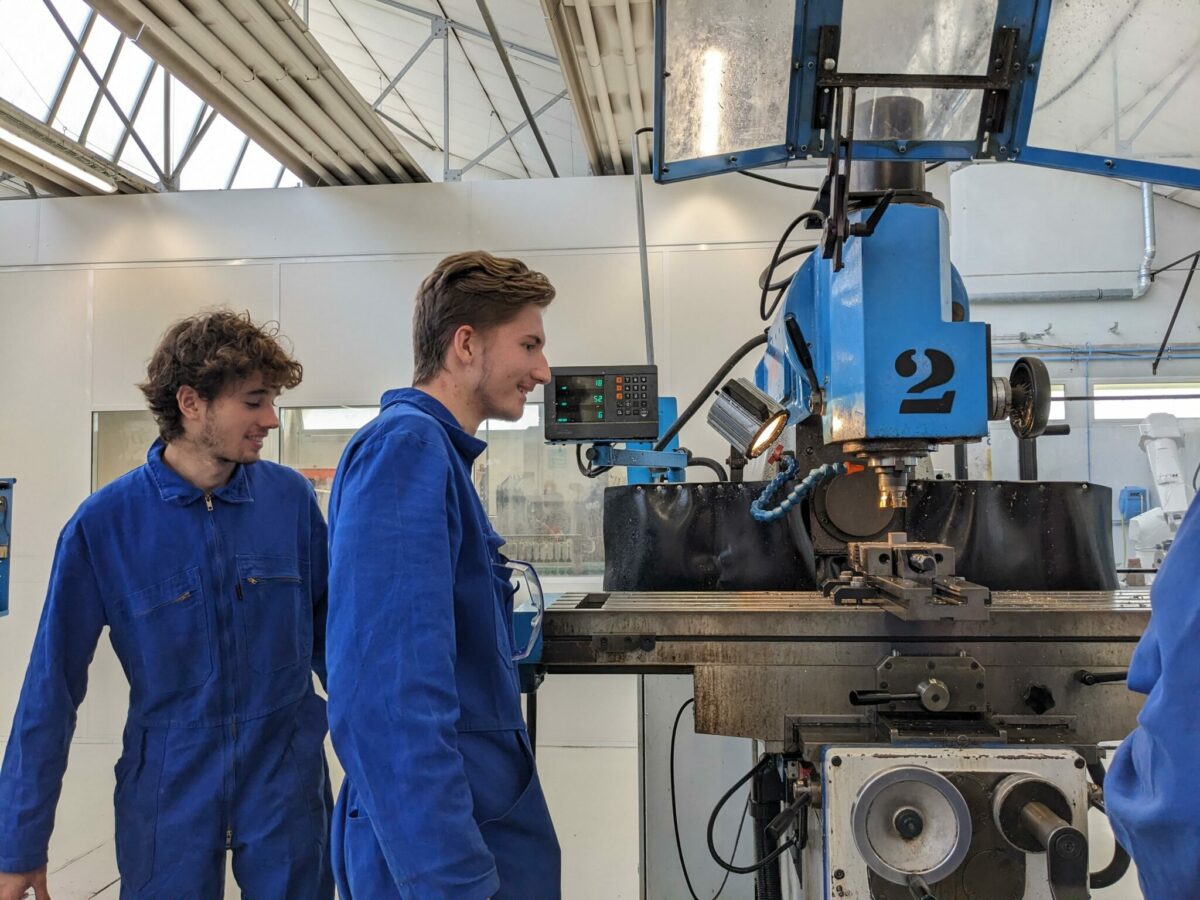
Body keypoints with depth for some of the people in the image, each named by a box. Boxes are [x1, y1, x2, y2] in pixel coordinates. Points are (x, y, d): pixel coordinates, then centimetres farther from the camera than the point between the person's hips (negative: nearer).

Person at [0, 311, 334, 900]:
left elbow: (329, 636, 3)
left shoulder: (292, 498, -7)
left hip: (289, 783, 1)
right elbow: (53, 683, -5)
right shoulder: (104, 522, -11)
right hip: (168, 792, -1)